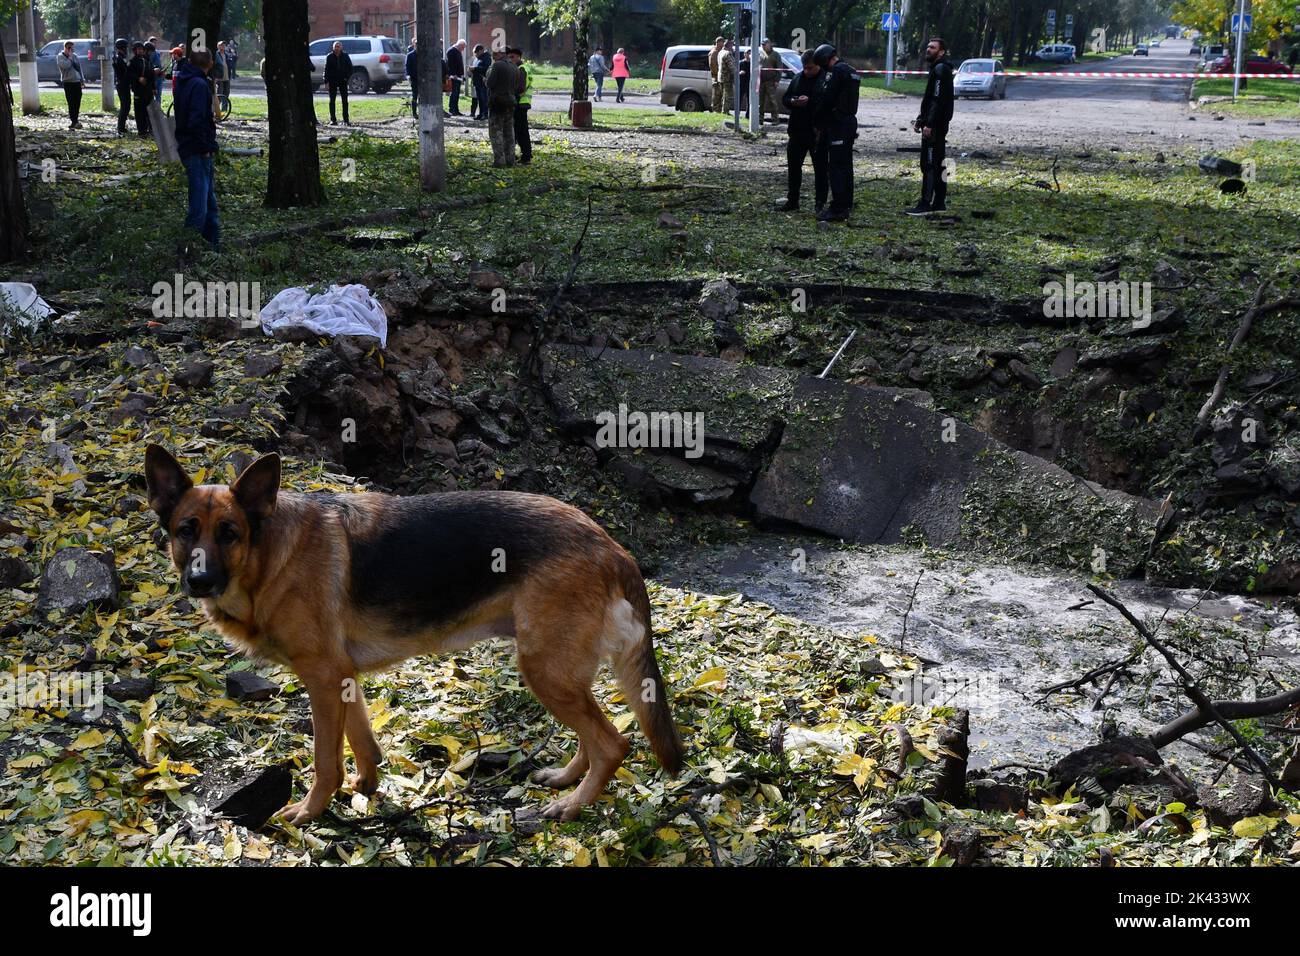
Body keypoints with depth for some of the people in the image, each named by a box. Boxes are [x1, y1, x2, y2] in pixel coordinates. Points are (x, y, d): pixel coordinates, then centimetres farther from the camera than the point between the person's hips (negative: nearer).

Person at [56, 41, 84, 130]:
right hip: (68, 82, -6)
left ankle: (75, 120, 15)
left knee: (77, 103, 6)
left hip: (77, 81, 6)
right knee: (71, 103, -8)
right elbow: (65, 65, -19)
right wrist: (70, 57, -9)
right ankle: (73, 121, -7)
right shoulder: (60, 57, -2)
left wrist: (82, 79, 16)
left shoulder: (74, 56, 16)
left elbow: (79, 68, 20)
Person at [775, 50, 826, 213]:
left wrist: (809, 101, -22)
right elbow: (785, 98, 14)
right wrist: (793, 101, -7)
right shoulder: (798, 78, 12)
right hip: (797, 131, 6)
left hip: (818, 132, -6)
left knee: (820, 168, 2)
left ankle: (820, 202, 8)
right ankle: (792, 200, 21)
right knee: (793, 166, 11)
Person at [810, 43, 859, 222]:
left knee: (836, 167, -9)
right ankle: (846, 205, 21)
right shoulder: (851, 71, 17)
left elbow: (825, 100, -17)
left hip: (837, 125, -10)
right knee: (846, 165, 14)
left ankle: (837, 209, -10)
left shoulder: (835, 72, -13)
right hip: (850, 120, 10)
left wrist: (817, 124, -5)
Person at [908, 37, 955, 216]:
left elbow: (938, 100, -22)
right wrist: (920, 119, 17)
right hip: (936, 125, 11)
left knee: (929, 164, -10)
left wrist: (929, 124, -25)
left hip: (935, 126, -11)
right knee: (937, 164, 12)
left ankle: (926, 204, -11)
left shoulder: (941, 70, -14)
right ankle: (939, 202, 16)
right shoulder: (937, 69, 19)